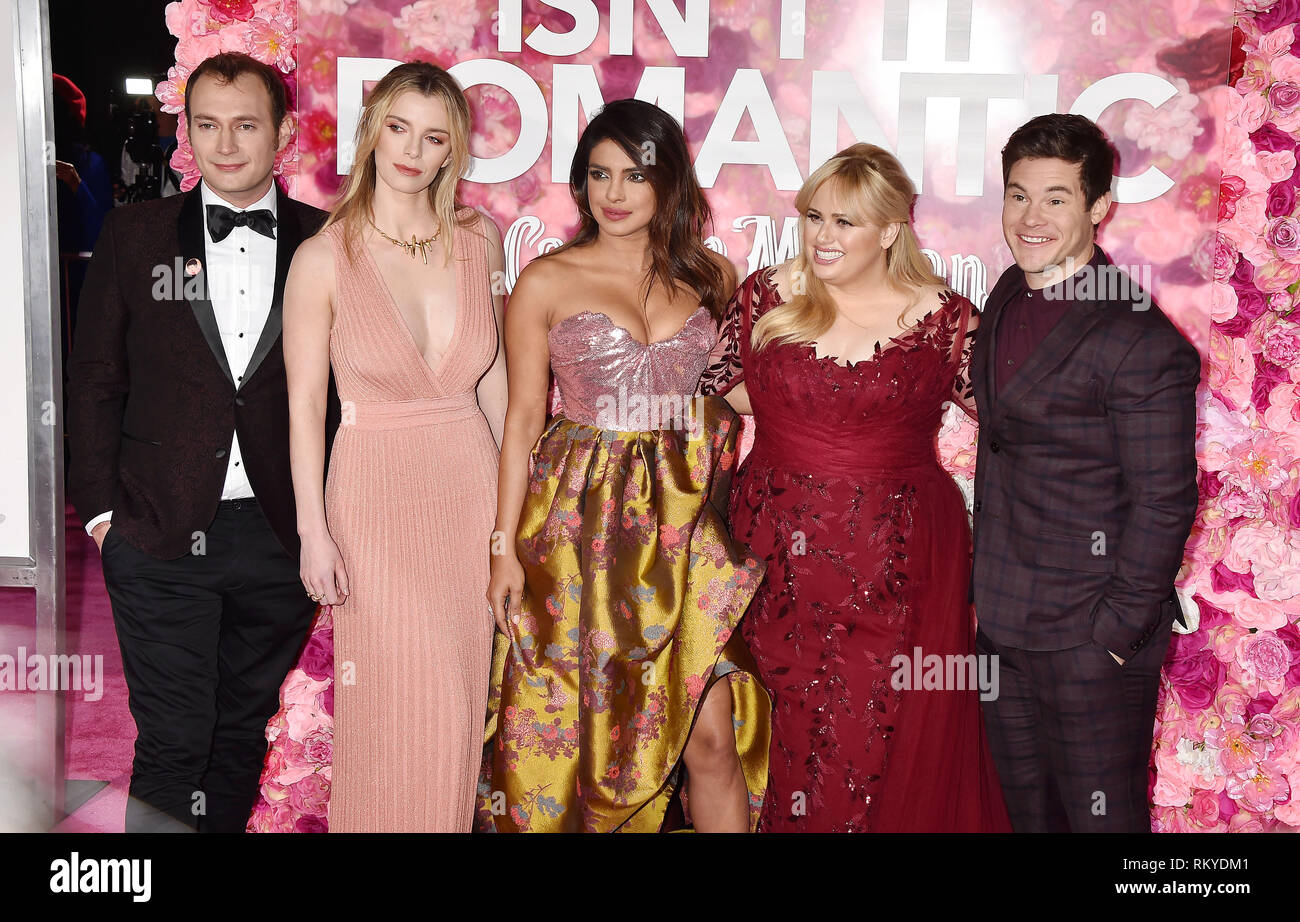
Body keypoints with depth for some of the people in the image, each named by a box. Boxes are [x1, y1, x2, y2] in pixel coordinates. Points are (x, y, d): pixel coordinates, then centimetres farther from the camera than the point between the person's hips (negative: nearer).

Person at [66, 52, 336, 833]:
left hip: (281, 535, 1)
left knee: (243, 731, 15)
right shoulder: (134, 234, 3)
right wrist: (100, 505, 0)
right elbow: (95, 377, 6)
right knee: (172, 744, 0)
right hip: (161, 535, -1)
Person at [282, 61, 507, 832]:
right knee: (399, 704, 0)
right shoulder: (325, 257, -8)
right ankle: (385, 820, 23)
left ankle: (451, 818, 31)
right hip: (376, 489, -3)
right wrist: (314, 532, -8)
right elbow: (305, 403, -6)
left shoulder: (480, 240, 2)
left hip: (469, 486, 3)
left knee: (460, 702, 10)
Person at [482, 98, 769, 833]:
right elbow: (524, 416, 2)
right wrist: (505, 544, -2)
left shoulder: (712, 276, 8)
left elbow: (732, 394, 14)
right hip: (586, 520, -1)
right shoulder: (547, 283, 1)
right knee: (584, 720, 6)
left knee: (712, 731, -1)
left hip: (690, 517, 1)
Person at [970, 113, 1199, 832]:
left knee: (1099, 816, 9)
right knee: (1026, 808, 22)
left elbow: (1164, 504, -18)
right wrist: (986, 581, 15)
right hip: (1001, 620, 8)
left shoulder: (1142, 345, -21)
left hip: (1088, 639, -8)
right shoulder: (1009, 295, 5)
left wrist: (1118, 631, -15)